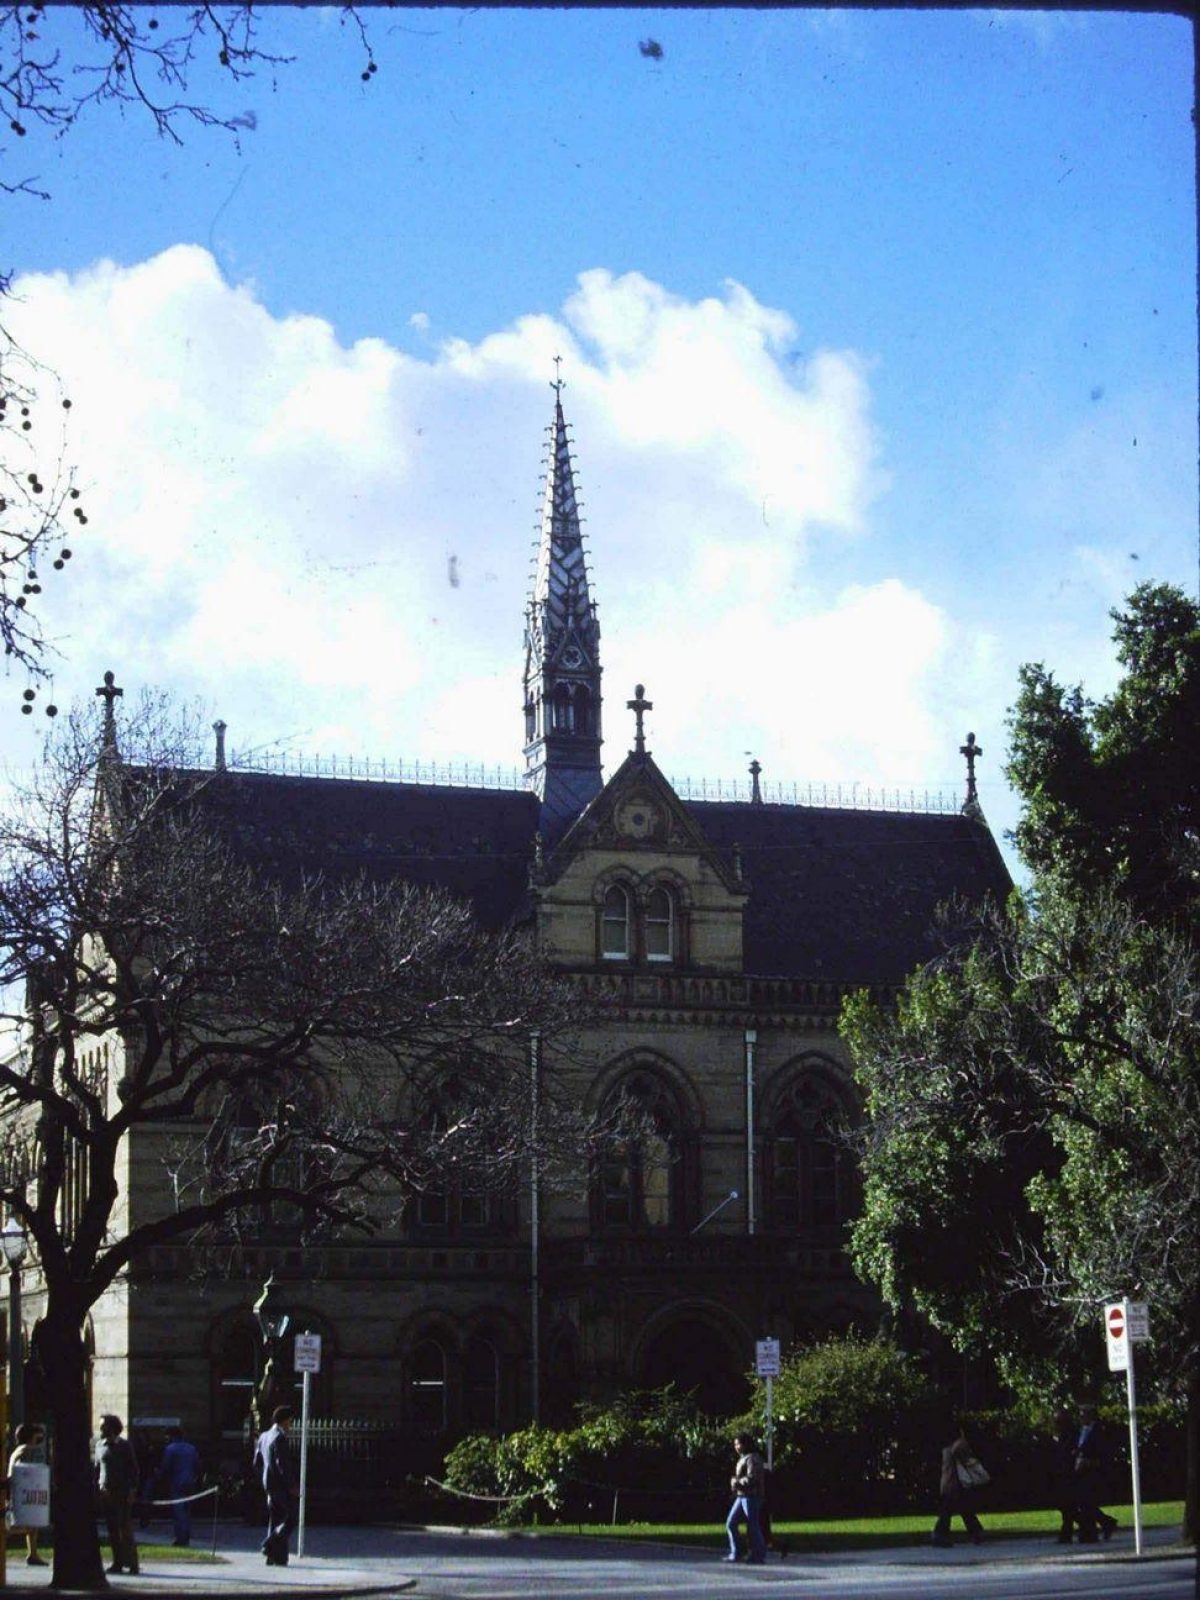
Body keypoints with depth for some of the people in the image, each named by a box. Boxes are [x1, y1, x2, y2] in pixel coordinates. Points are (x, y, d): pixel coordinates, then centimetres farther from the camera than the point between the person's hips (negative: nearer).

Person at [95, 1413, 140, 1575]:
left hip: (122, 1492, -4)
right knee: (112, 1531, 4)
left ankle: (131, 1563, -6)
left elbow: (133, 1469, -1)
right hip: (106, 1493, 5)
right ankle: (118, 1562, 8)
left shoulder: (124, 1446, 0)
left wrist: (132, 1490, -9)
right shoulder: (100, 1446, 12)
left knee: (125, 1528, -8)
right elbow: (97, 1469, 17)